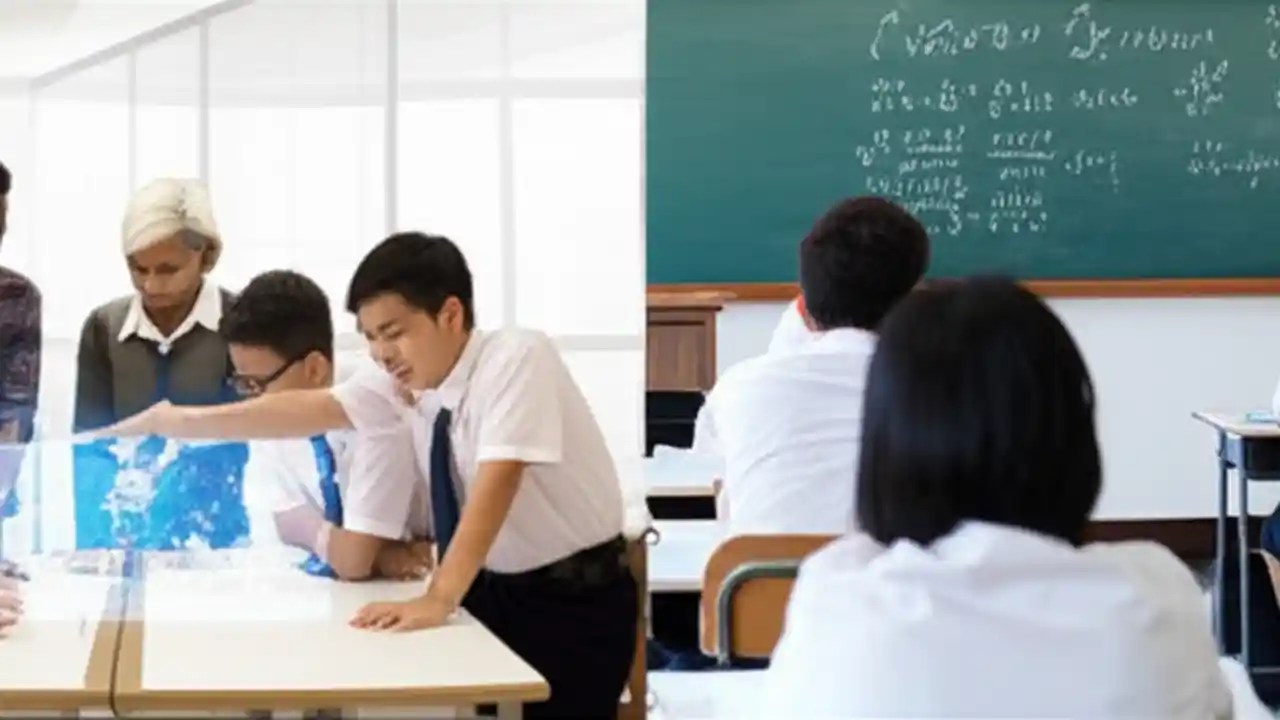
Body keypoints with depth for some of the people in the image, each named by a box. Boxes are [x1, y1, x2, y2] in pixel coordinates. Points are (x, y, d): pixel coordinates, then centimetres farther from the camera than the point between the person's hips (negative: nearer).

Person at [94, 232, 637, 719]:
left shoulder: (516, 358, -23)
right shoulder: (410, 378, -2)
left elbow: (496, 482, -31)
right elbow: (315, 409, -6)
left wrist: (438, 600, -39)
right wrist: (178, 420, -12)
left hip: (575, 598, -6)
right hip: (494, 588, 6)